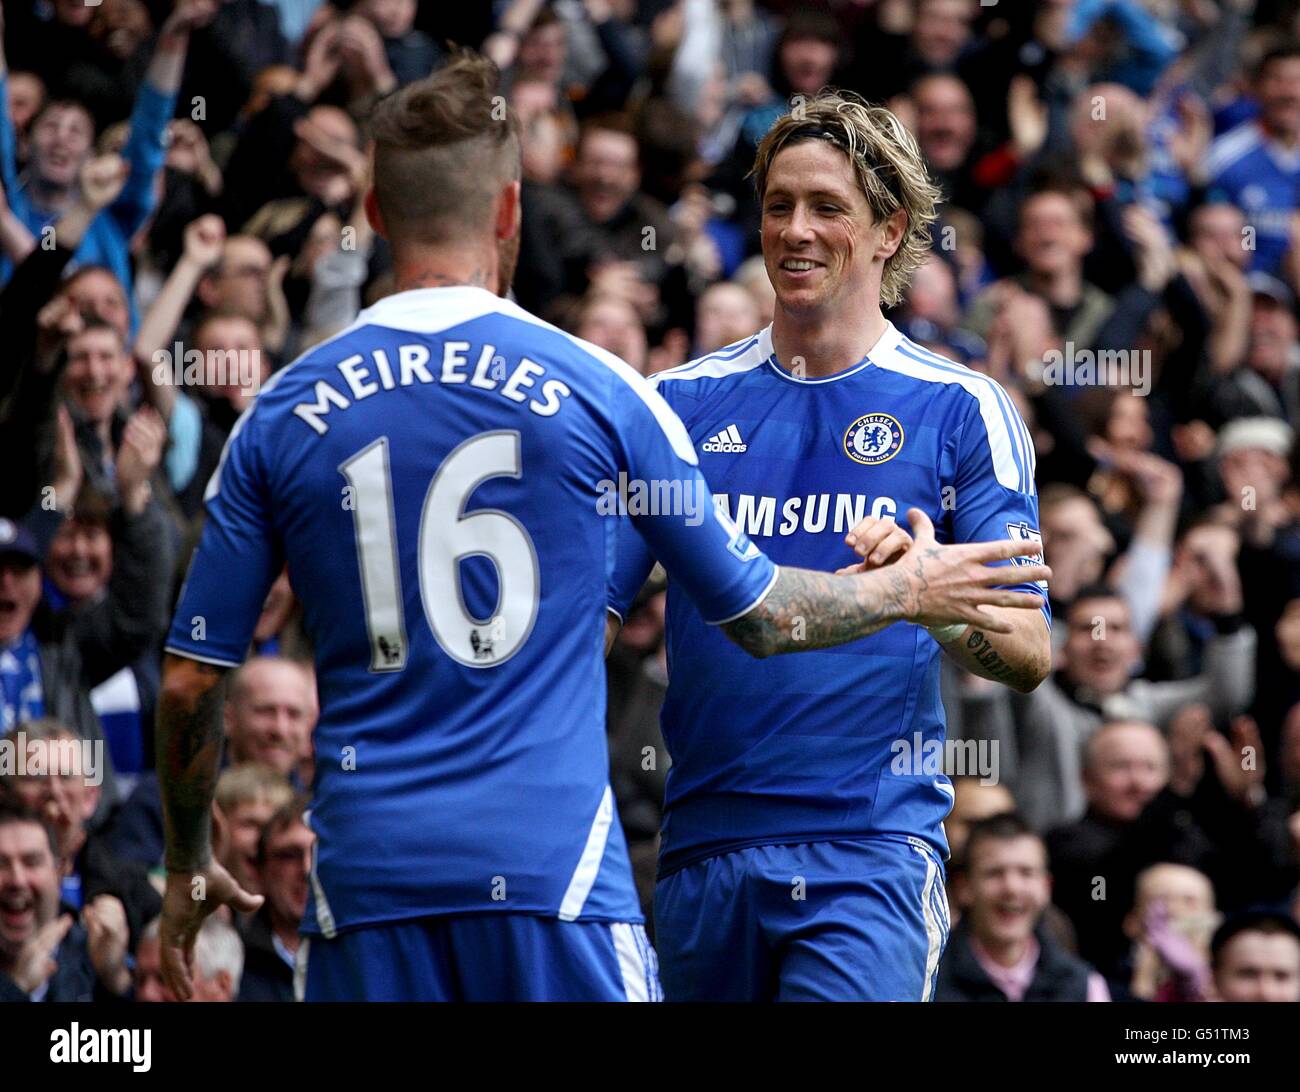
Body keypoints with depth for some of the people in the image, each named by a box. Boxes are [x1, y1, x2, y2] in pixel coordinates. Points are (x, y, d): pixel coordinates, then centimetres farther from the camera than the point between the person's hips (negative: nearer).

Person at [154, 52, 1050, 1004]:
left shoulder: (283, 414, 5)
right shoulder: (595, 389, 0)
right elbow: (759, 617, 9)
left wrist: (188, 871, 22)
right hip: (552, 860, -2)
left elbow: (190, 681, 7)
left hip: (365, 879, 2)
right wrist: (910, 591, 27)